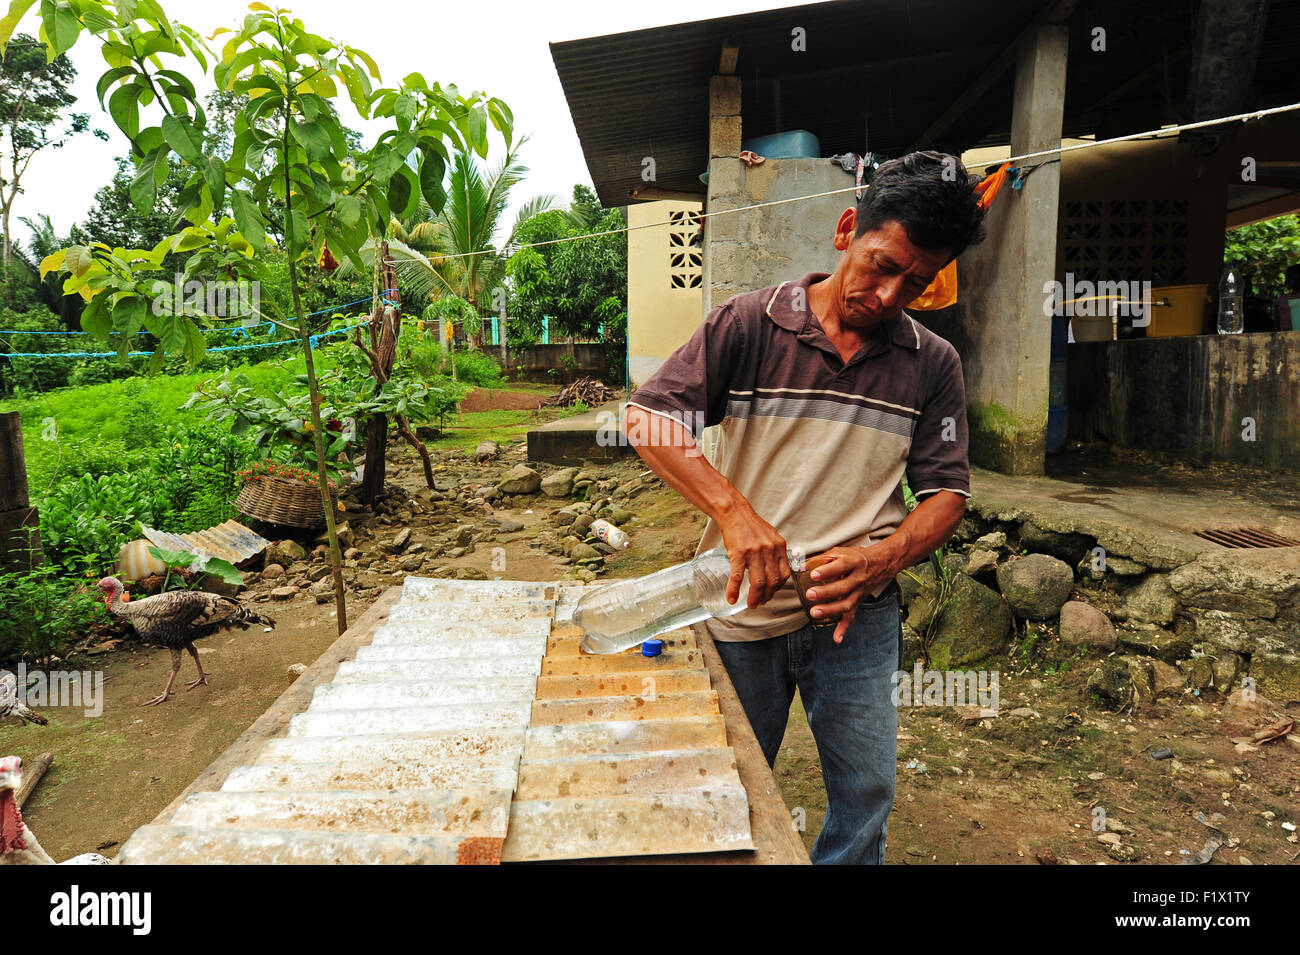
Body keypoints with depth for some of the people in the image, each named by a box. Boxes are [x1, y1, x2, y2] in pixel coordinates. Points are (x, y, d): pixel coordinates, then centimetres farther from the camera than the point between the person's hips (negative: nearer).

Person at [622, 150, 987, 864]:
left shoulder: (933, 364, 3)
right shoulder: (748, 324, -6)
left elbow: (946, 491, 2)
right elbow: (648, 416, -13)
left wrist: (883, 557, -19)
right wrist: (733, 510, -27)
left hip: (858, 616, 2)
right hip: (744, 611, -1)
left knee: (865, 797, 13)